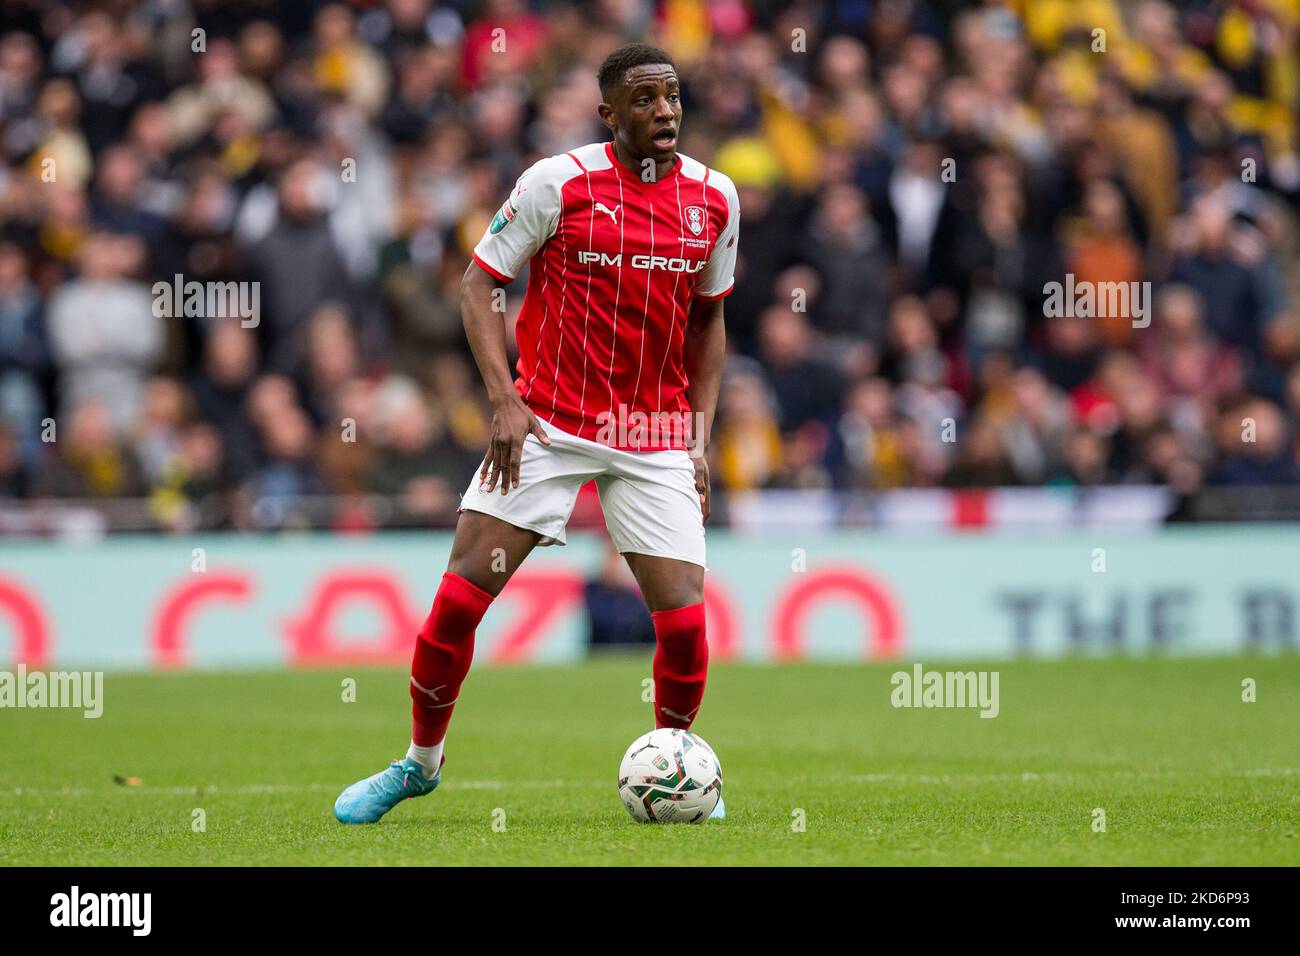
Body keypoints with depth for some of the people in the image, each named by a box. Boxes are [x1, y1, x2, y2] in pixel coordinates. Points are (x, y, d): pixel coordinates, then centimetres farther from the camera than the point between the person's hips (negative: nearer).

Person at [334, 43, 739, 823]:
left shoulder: (714, 197, 3)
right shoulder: (559, 182, -8)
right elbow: (480, 283, -2)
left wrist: (702, 434, 7)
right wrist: (505, 399, -13)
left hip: (655, 438, 2)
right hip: (547, 422, -2)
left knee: (685, 618, -8)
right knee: (461, 594, -7)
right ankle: (422, 761, 13)